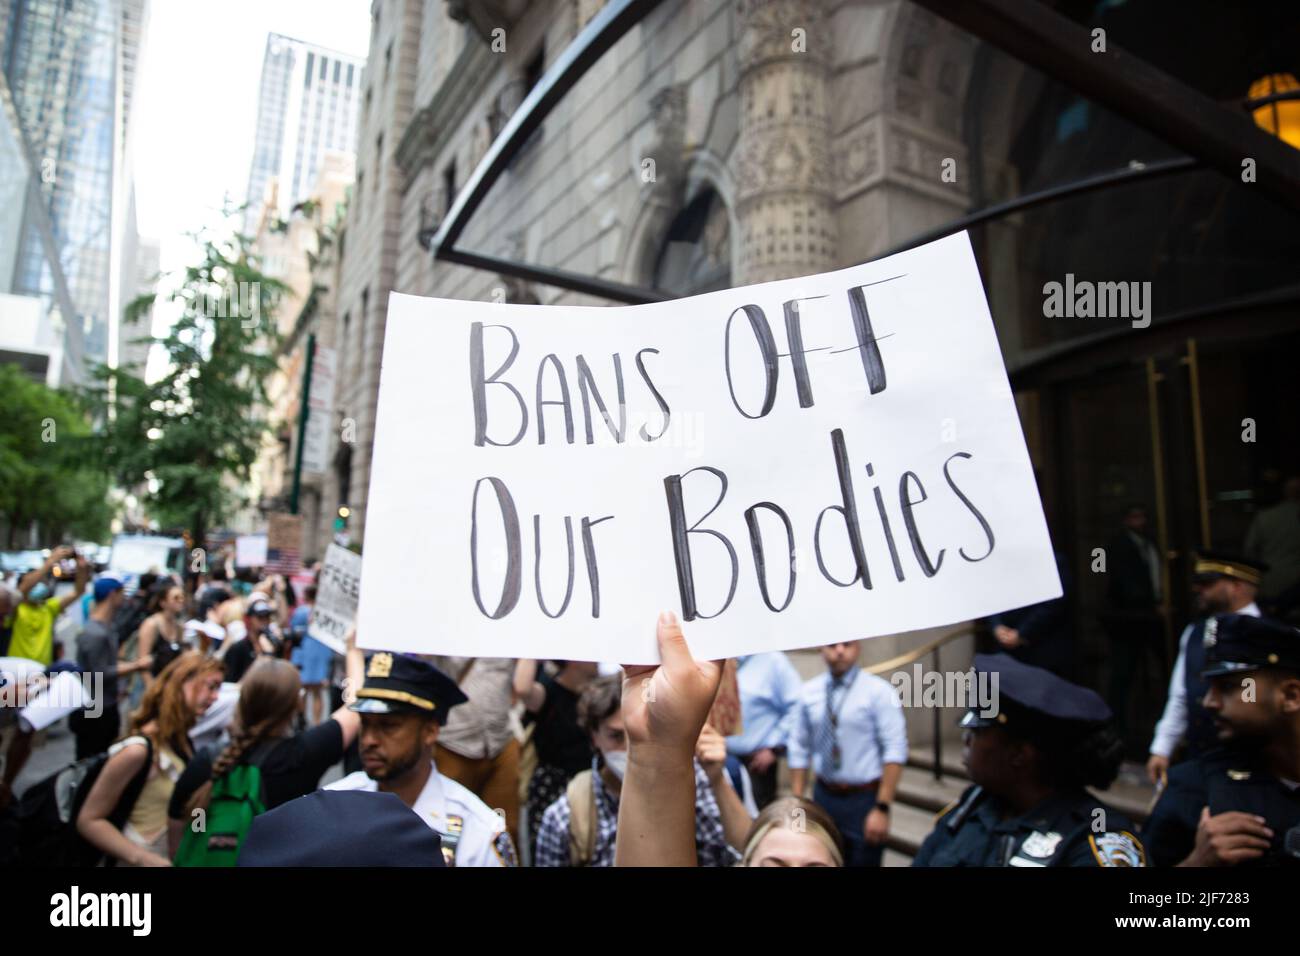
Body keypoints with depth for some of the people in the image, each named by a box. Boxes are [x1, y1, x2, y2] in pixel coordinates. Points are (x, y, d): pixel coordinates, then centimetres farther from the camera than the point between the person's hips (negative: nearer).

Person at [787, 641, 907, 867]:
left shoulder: (879, 691, -10)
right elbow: (800, 749, 6)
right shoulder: (809, 692, 2)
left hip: (865, 800, -3)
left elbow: (895, 751, -13)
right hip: (823, 797, 4)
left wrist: (882, 808, -18)